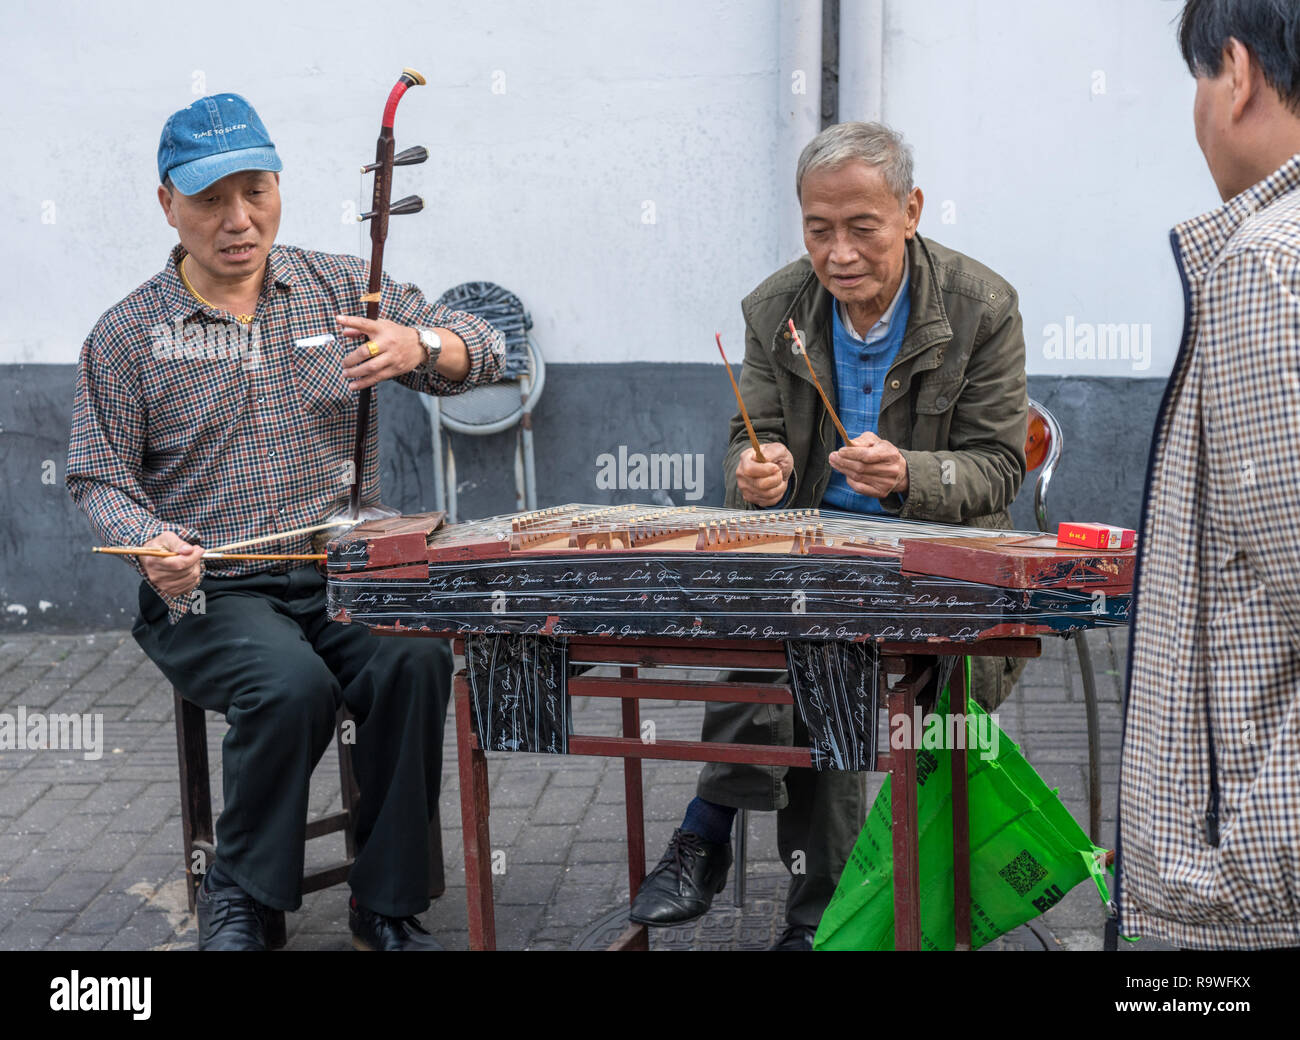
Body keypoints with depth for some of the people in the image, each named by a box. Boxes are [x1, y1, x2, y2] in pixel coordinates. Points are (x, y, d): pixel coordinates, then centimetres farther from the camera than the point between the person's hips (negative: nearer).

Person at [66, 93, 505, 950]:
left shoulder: (341, 289, 10)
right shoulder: (127, 334, 5)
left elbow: (482, 351, 7)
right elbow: (101, 479, 6)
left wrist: (418, 346, -17)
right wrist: (153, 546, -17)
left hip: (346, 578, 2)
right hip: (211, 592, -2)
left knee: (416, 660, -29)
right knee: (291, 684, -32)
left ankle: (388, 904, -12)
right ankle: (242, 897, -7)